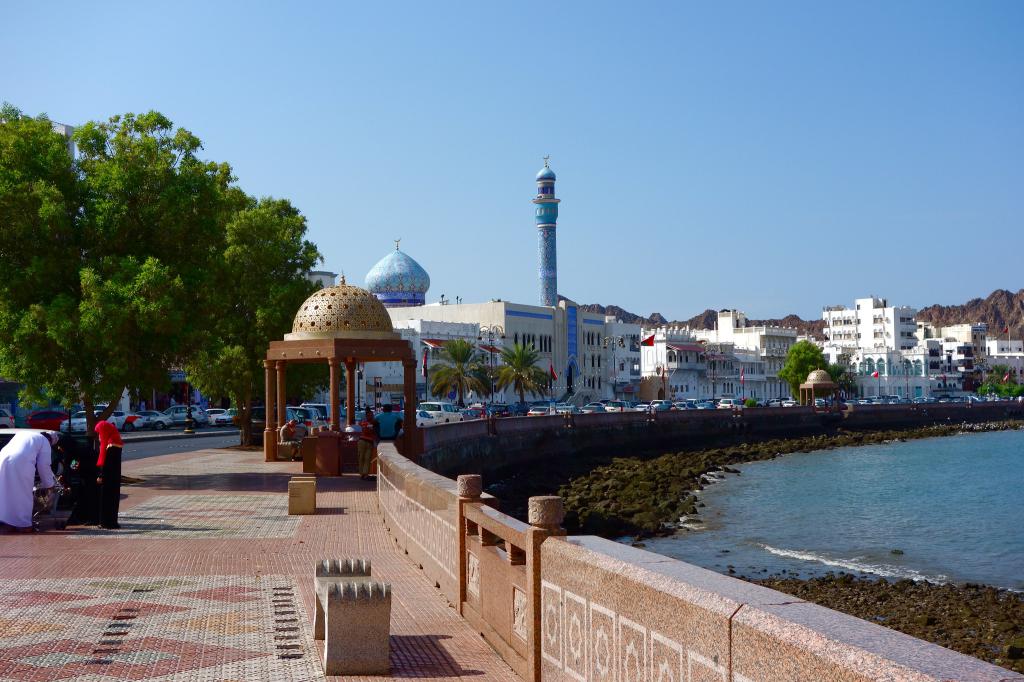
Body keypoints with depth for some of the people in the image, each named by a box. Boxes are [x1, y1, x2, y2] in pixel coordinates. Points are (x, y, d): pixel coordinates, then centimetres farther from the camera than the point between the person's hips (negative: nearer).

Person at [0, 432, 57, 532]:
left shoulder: (22, 434, 33)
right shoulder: (44, 441, 16)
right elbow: (44, 465, 10)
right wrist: (49, 483, 22)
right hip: (21, 464, -6)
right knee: (23, 495, 5)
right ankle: (23, 524, 7)